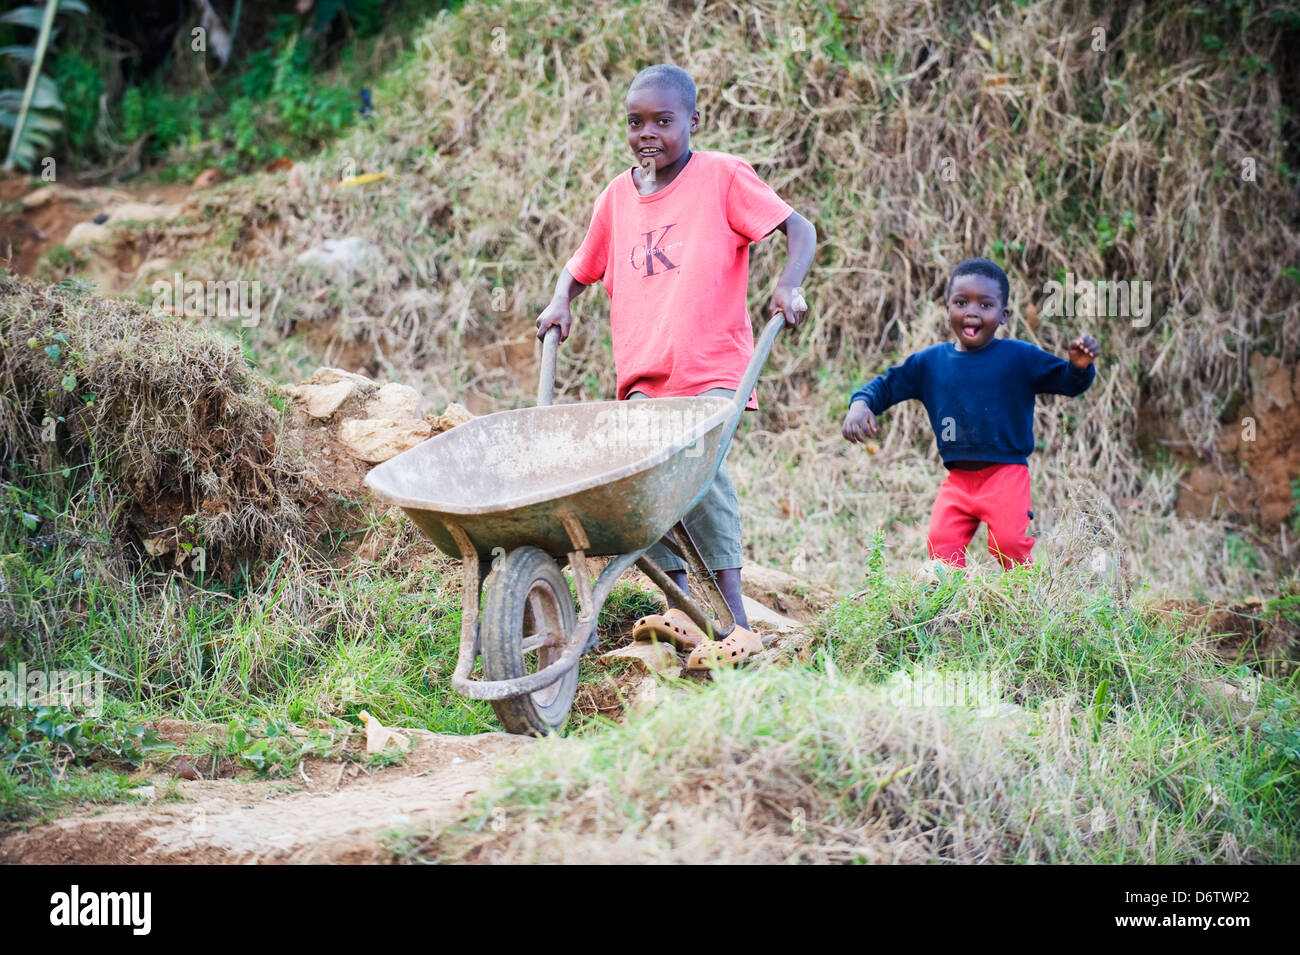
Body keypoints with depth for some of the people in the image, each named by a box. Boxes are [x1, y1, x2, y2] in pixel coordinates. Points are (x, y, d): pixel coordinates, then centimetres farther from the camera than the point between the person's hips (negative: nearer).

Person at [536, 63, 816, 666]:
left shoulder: (722, 177, 0)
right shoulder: (617, 196, 14)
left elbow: (798, 228, -3)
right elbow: (581, 266, 29)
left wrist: (789, 286, -21)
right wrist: (560, 301, 8)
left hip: (711, 371, -5)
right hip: (641, 379, 5)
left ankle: (735, 621, -19)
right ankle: (679, 605, 1)